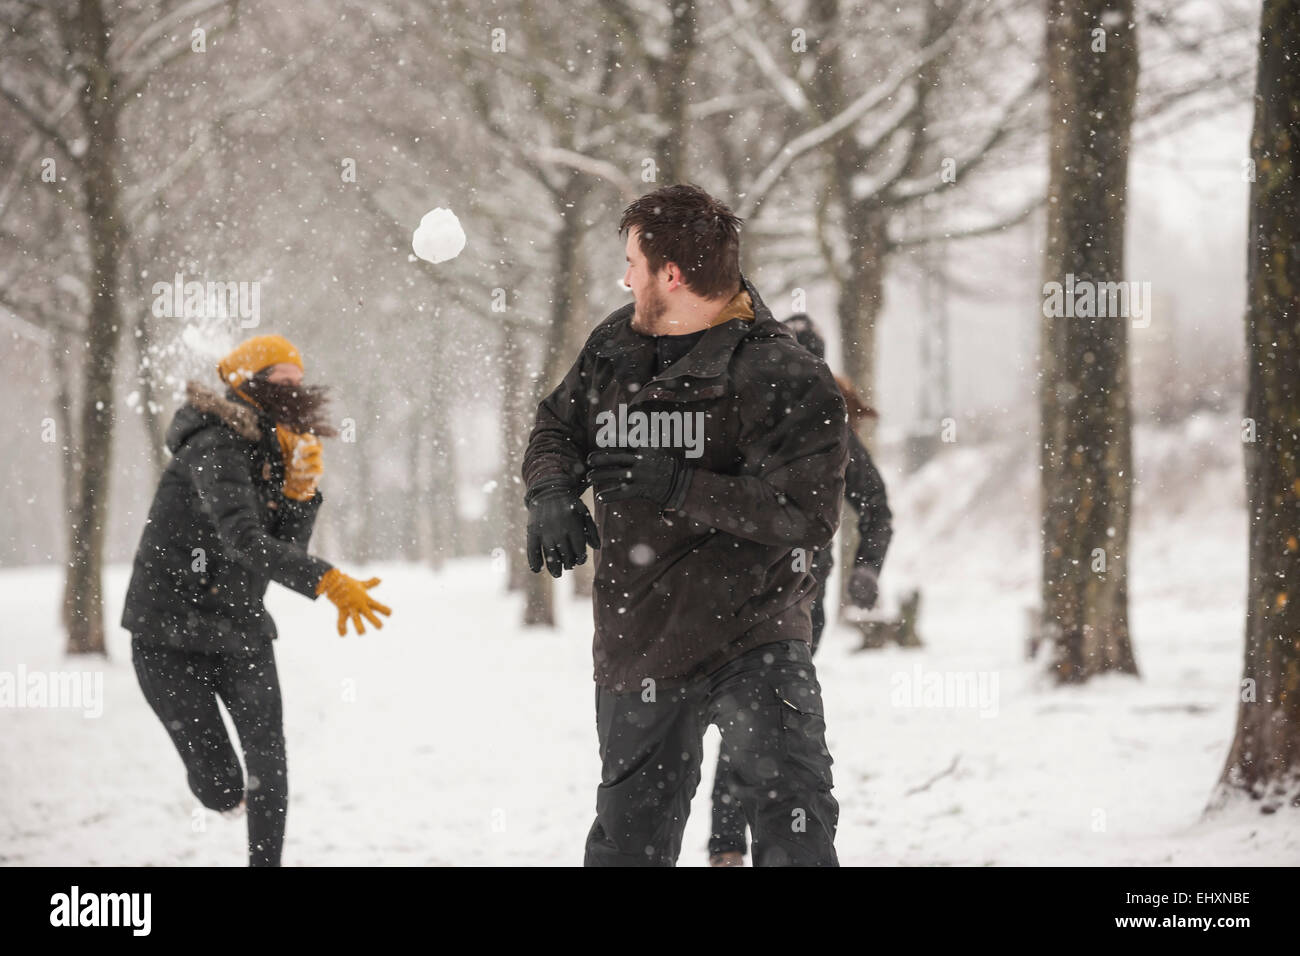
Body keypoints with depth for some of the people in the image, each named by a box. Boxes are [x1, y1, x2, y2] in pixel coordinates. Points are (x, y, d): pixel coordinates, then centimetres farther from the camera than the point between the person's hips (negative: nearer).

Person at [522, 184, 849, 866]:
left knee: (793, 821, -18)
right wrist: (551, 492, -2)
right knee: (631, 834, 14)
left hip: (754, 637, -5)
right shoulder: (616, 345, 7)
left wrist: (674, 483, -25)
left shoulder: (784, 377, -14)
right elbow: (557, 427, 21)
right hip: (637, 648, 6)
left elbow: (809, 514, -23)